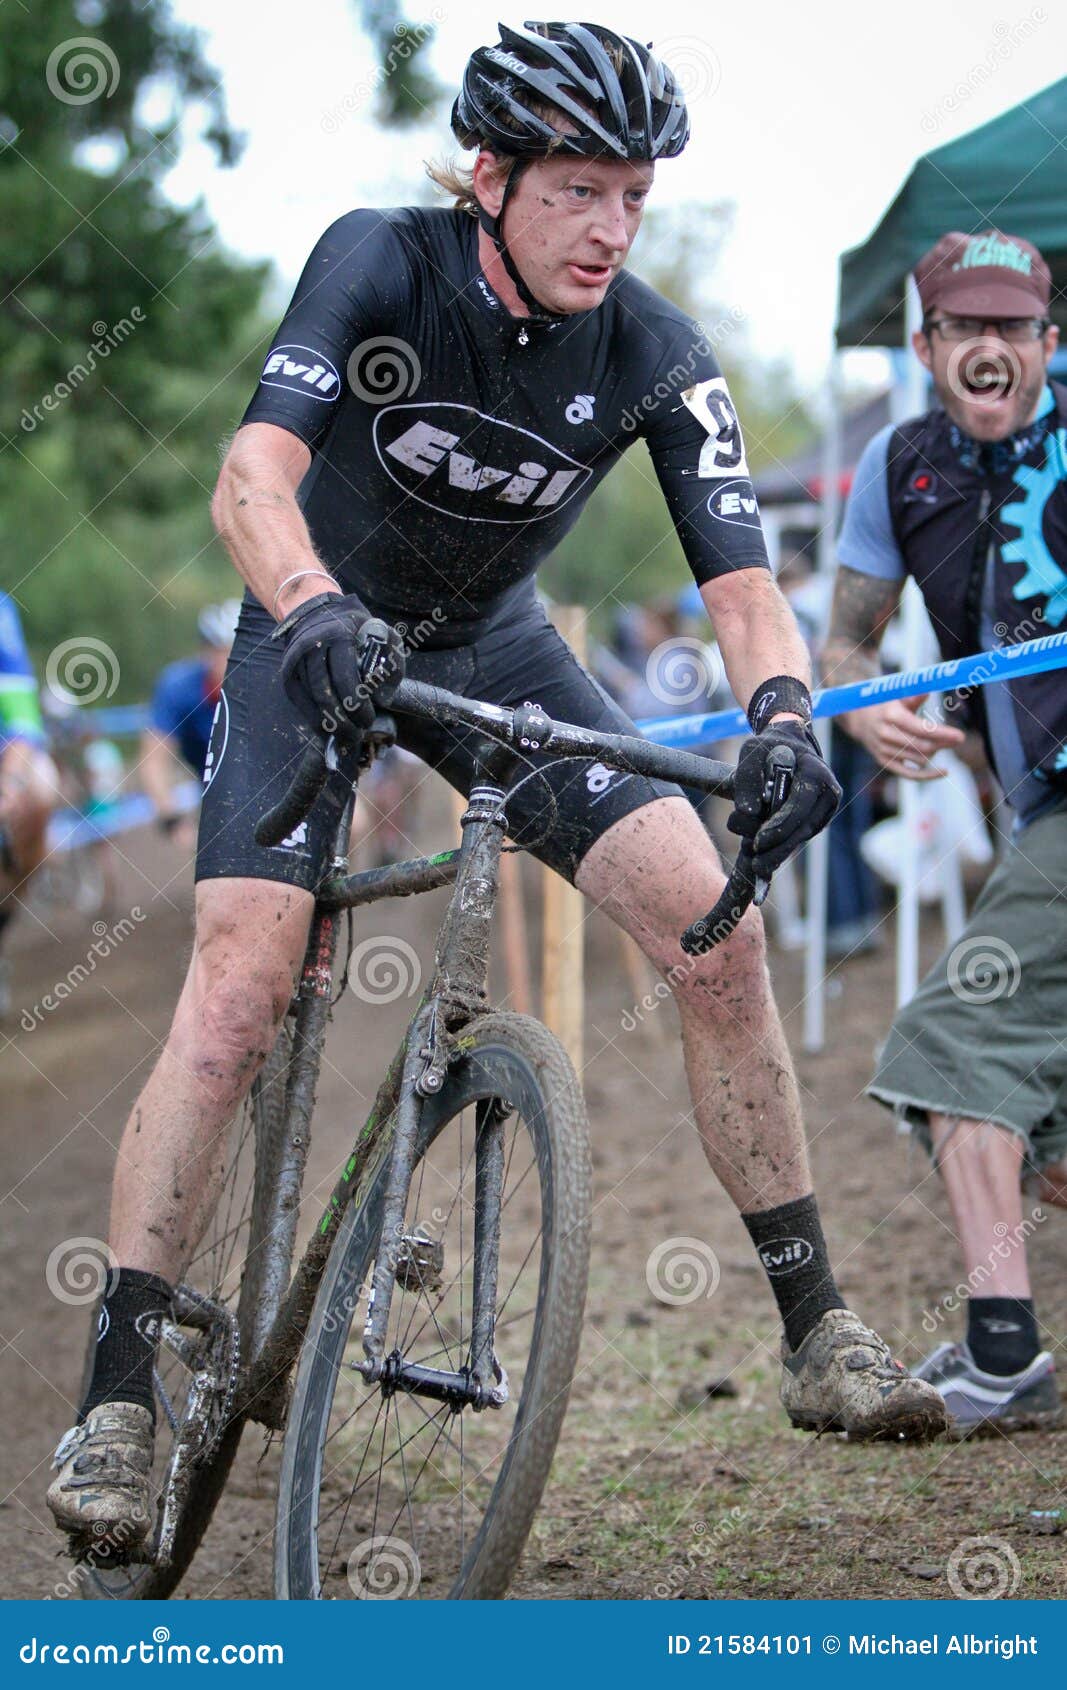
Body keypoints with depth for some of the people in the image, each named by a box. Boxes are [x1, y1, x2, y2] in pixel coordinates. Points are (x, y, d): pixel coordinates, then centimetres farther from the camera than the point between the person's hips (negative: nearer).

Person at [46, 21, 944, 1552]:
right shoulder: (378, 262, -25)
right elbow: (254, 474, -37)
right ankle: (115, 1396, -13)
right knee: (241, 992, -19)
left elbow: (742, 582, -24)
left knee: (717, 928, -12)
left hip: (493, 647, 3)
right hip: (319, 640, -3)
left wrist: (783, 710, -46)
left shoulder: (657, 356, -18)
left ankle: (816, 1334, -1)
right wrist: (314, 611, -58)